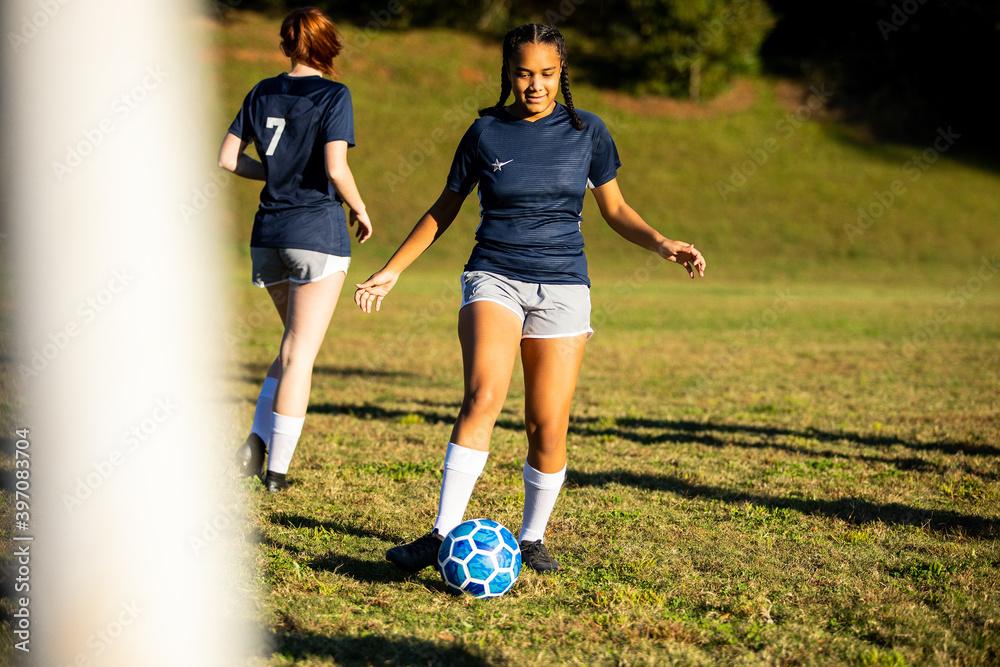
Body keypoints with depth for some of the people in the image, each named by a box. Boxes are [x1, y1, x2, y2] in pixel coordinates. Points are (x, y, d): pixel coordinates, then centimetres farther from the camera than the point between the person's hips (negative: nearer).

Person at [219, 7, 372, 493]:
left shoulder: (262, 93, 8)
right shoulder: (333, 96, -8)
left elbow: (226, 158, 8)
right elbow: (336, 169, -17)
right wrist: (361, 211, -1)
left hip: (268, 233, 5)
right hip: (318, 231, -5)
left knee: (296, 342, 20)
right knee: (301, 351, 1)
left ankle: (258, 438, 4)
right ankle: (277, 468, 2)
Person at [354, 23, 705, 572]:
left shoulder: (586, 131, 4)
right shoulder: (485, 132, 2)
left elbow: (615, 209, 13)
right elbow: (445, 209, 14)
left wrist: (662, 244, -5)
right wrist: (392, 269, 11)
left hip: (562, 286, 1)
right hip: (494, 279, -1)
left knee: (548, 427, -3)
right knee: (483, 395, -25)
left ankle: (532, 538, 19)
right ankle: (443, 535, -22)